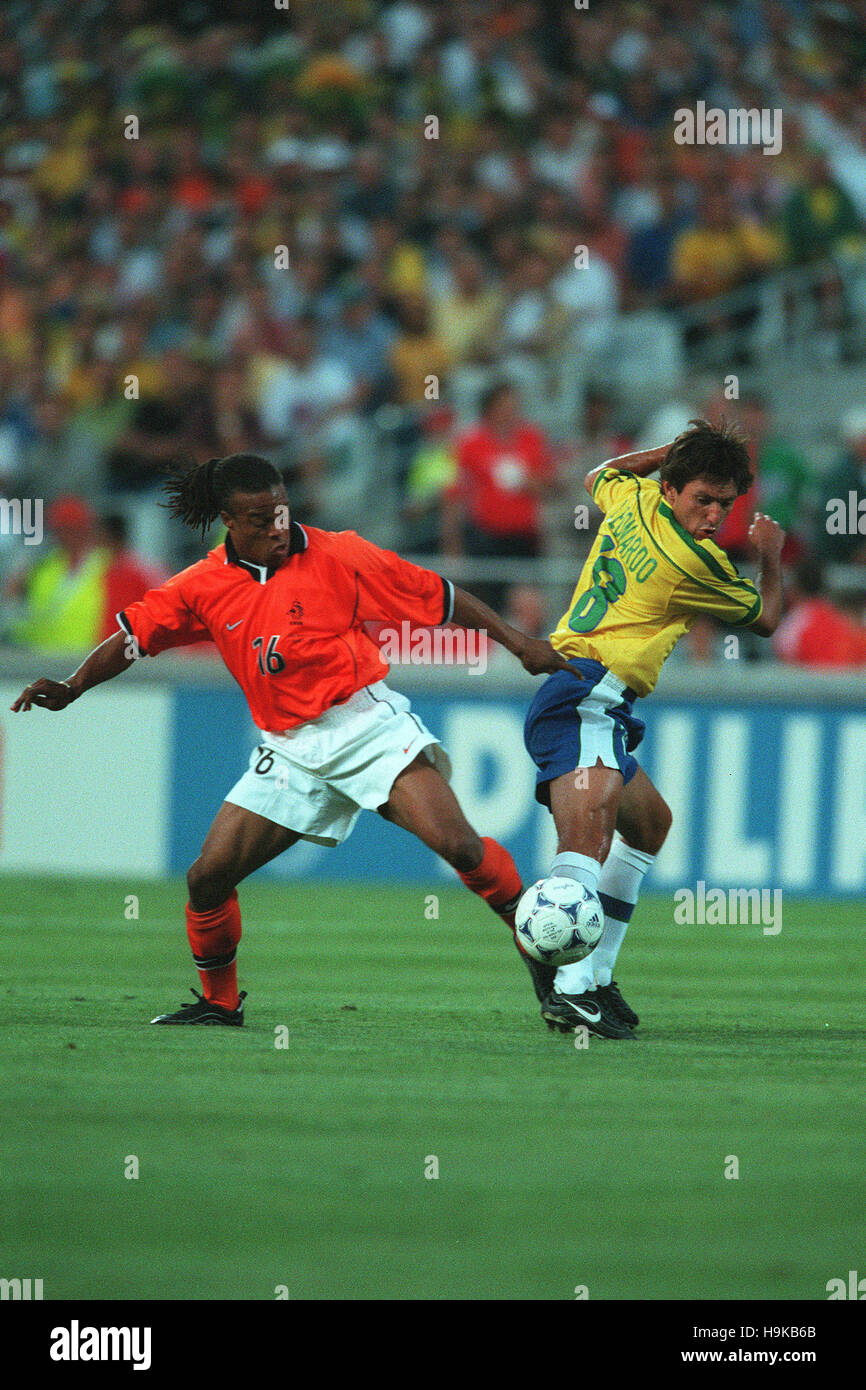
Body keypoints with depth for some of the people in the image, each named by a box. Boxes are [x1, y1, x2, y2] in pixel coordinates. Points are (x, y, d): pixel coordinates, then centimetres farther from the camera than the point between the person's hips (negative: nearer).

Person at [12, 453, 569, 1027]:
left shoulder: (336, 555, -7)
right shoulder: (204, 586, 3)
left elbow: (437, 596, -1)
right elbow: (135, 634, 14)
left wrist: (520, 643, 0)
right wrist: (72, 688, 0)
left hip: (368, 725, -4)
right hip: (290, 751, 4)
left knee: (457, 844, -24)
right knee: (208, 877, -2)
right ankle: (219, 1000, 20)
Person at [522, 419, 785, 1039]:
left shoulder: (632, 497, 11)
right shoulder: (695, 564, -11)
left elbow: (599, 477, 40)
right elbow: (765, 617, 10)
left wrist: (668, 452, 35)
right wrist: (771, 556, 28)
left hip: (571, 699, 11)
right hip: (587, 701, -11)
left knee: (650, 821, 30)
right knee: (588, 831, -31)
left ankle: (598, 976, 28)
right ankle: (572, 988, -54)